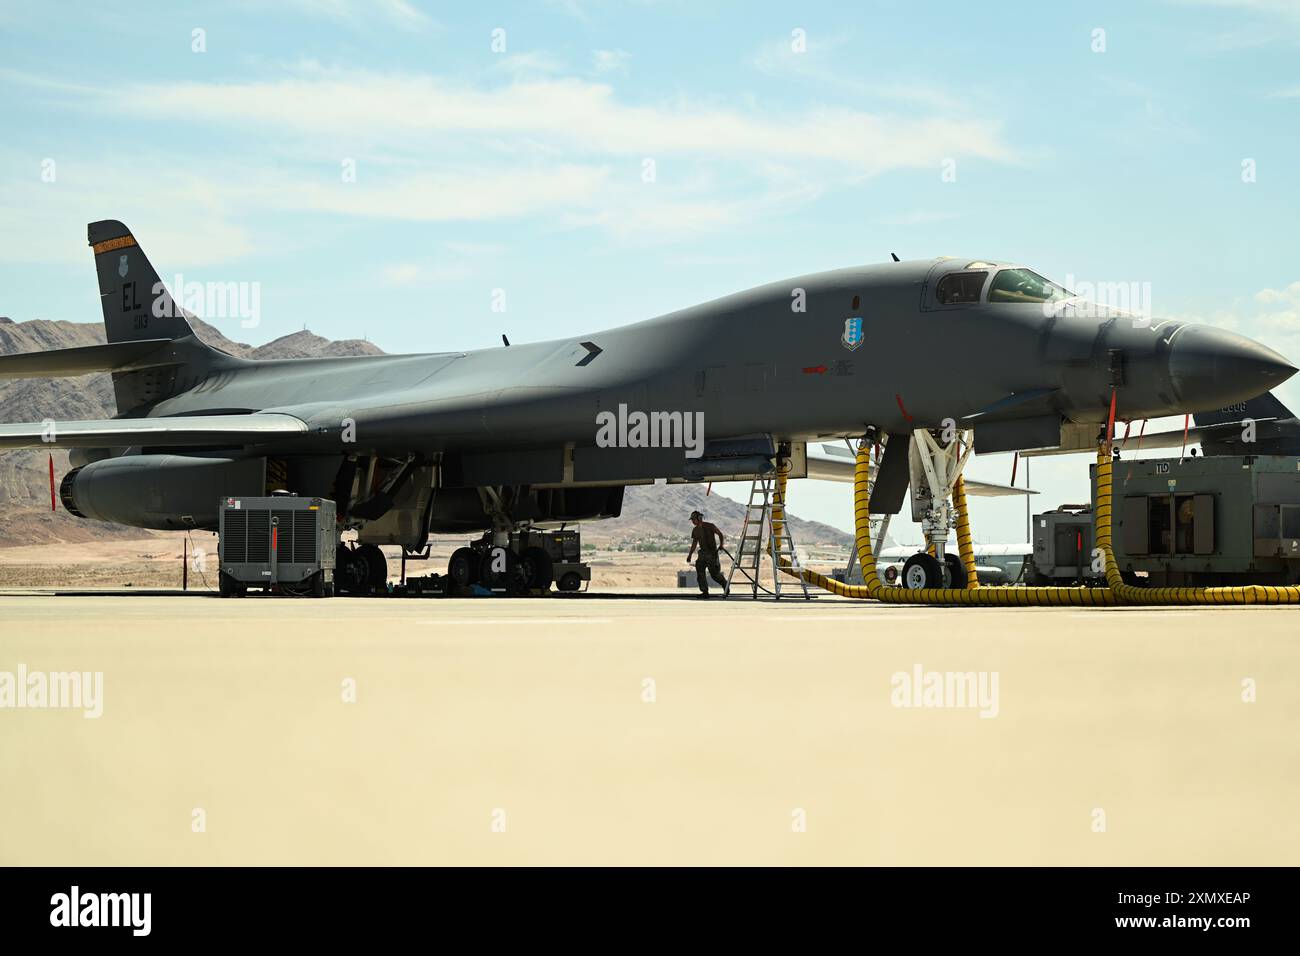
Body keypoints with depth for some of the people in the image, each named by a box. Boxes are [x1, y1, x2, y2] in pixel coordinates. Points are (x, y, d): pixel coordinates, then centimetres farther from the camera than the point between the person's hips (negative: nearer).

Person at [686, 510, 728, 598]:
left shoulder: (710, 526, -8)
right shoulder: (695, 530, 9)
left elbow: (720, 534, -1)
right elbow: (694, 543, 17)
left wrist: (721, 544, -16)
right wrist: (690, 555, 13)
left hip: (712, 553, -6)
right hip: (702, 553, 6)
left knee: (714, 573, -7)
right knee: (700, 572, -7)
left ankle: (725, 585, 18)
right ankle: (705, 592, -4)